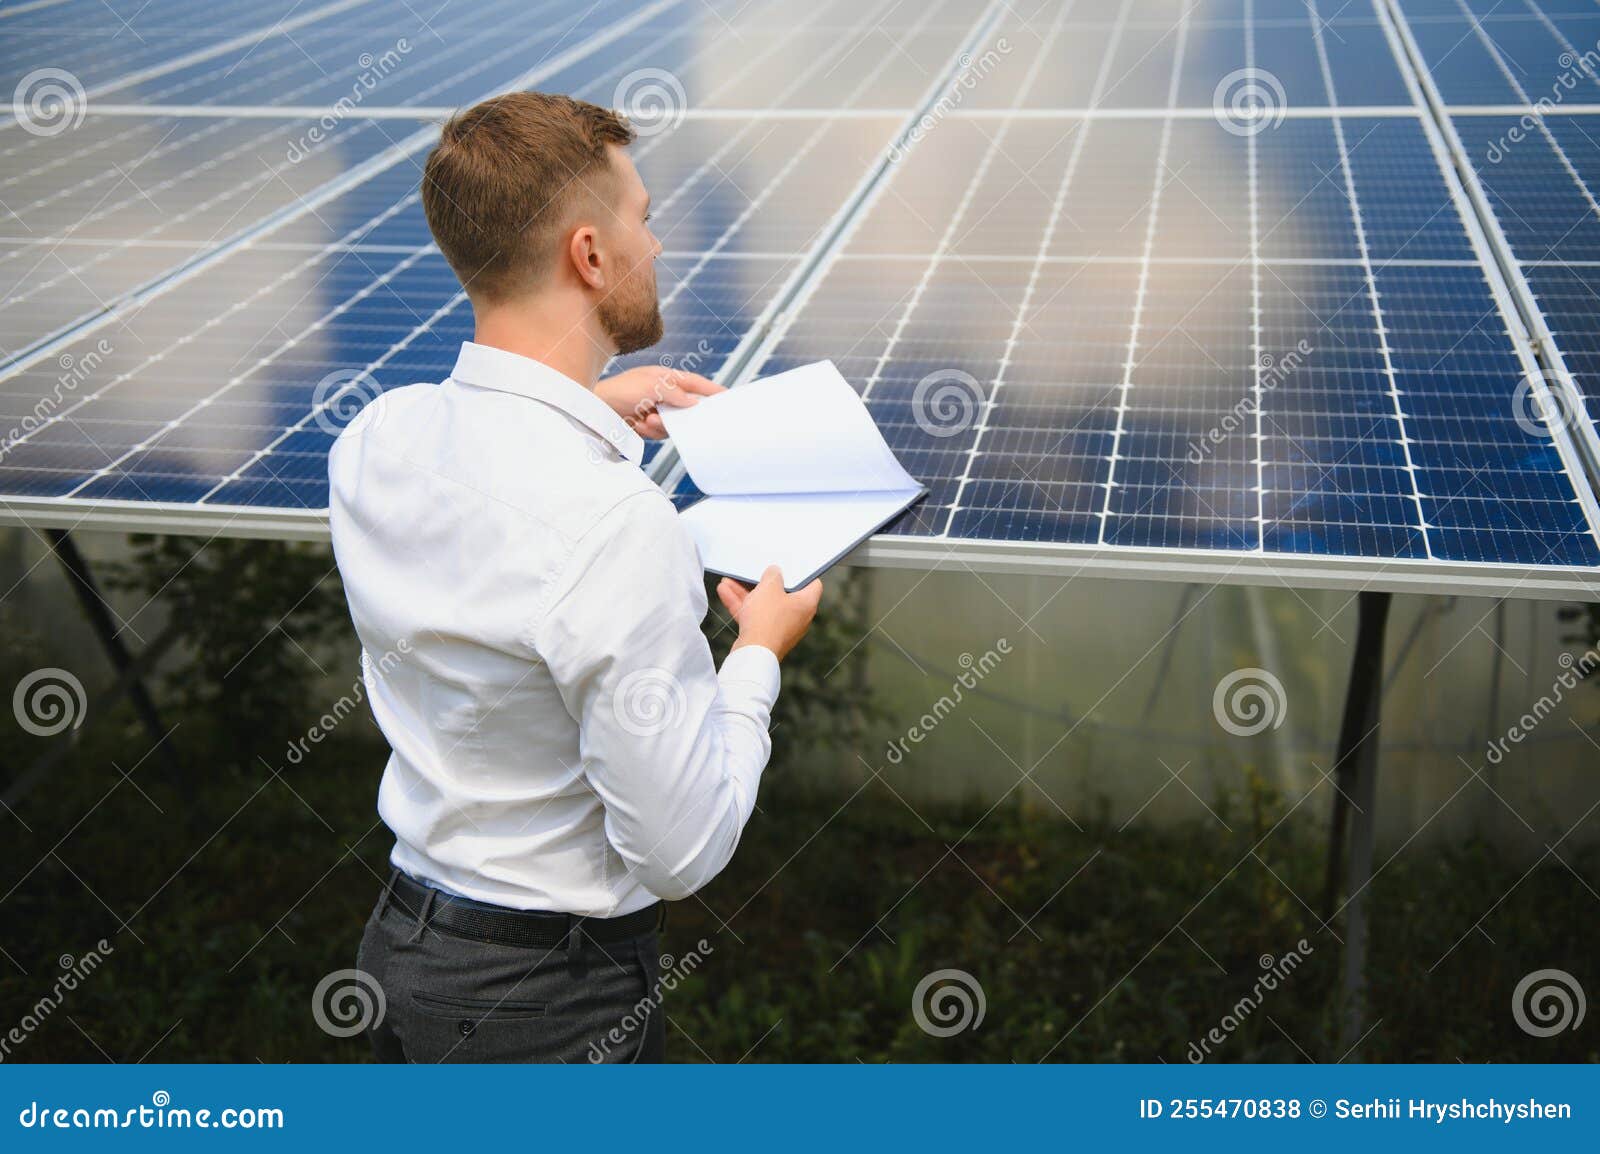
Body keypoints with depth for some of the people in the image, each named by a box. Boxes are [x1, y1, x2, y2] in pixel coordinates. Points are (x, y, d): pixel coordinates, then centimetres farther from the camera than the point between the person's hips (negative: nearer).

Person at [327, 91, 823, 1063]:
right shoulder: (616, 525, -30)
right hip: (553, 998, -7)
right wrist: (761, 654, -9)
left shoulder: (375, 436, -7)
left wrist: (583, 407, 19)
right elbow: (680, 850, -23)